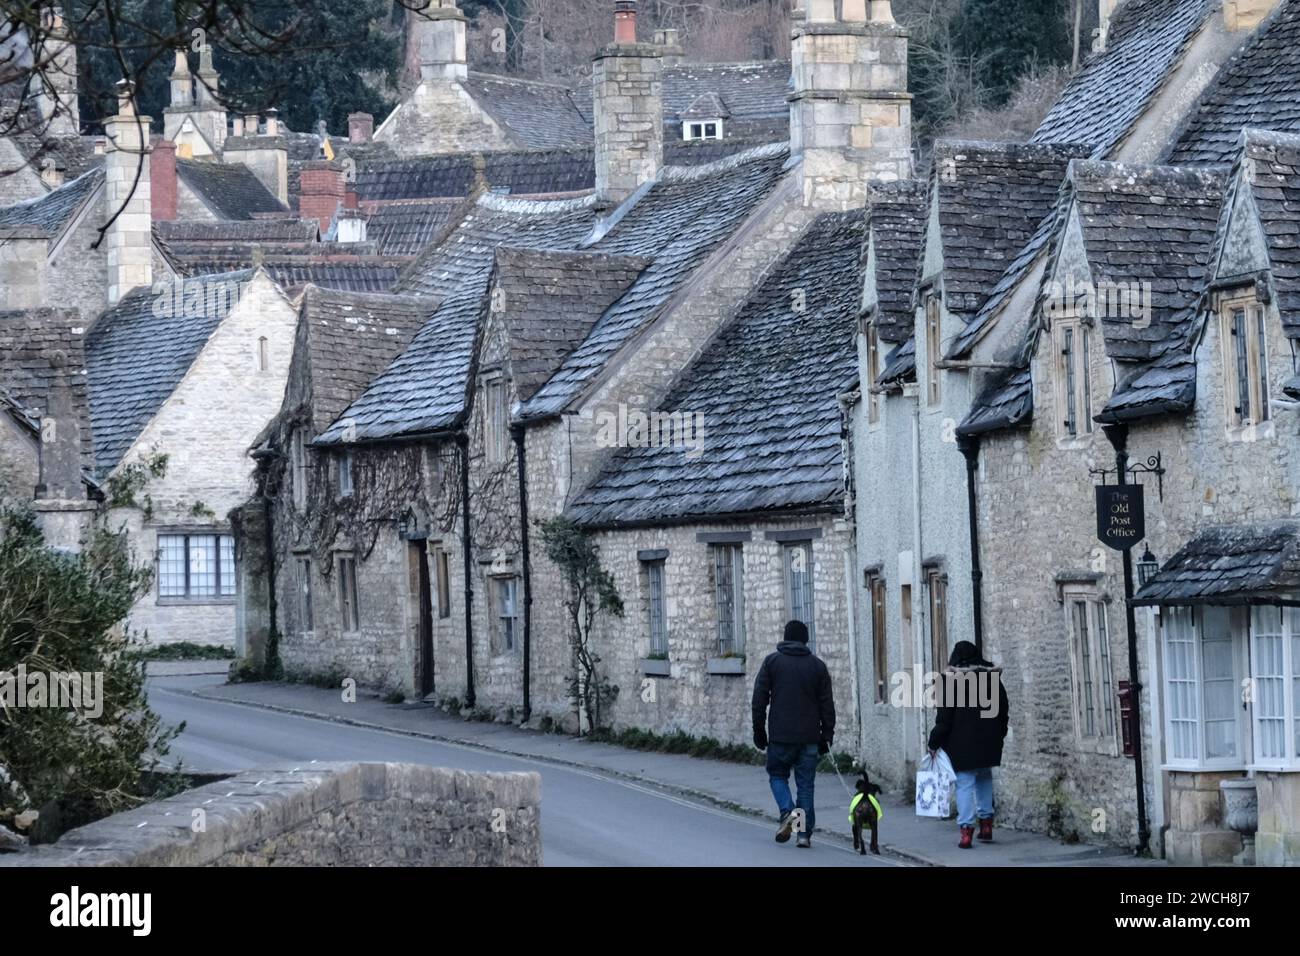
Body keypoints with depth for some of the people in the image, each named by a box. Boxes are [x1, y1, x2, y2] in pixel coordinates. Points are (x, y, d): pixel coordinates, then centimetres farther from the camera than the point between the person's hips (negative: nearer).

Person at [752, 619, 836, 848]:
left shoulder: (772, 661, 2)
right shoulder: (817, 665, 6)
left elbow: (759, 699, -1)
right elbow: (827, 704, 5)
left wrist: (759, 731, 5)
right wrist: (827, 736, 10)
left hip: (780, 735, -2)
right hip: (809, 736, 2)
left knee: (778, 774, 14)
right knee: (805, 783, 6)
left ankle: (787, 812, -12)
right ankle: (805, 832, 2)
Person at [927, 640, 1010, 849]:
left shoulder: (952, 681, -10)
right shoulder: (992, 677, 4)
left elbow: (944, 716, -10)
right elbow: (1004, 711, 11)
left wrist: (934, 743, -2)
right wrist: (999, 734, 23)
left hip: (962, 743, -4)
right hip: (989, 743, 4)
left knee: (965, 783, -2)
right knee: (985, 778, 22)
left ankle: (966, 828, -10)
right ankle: (986, 822, 20)